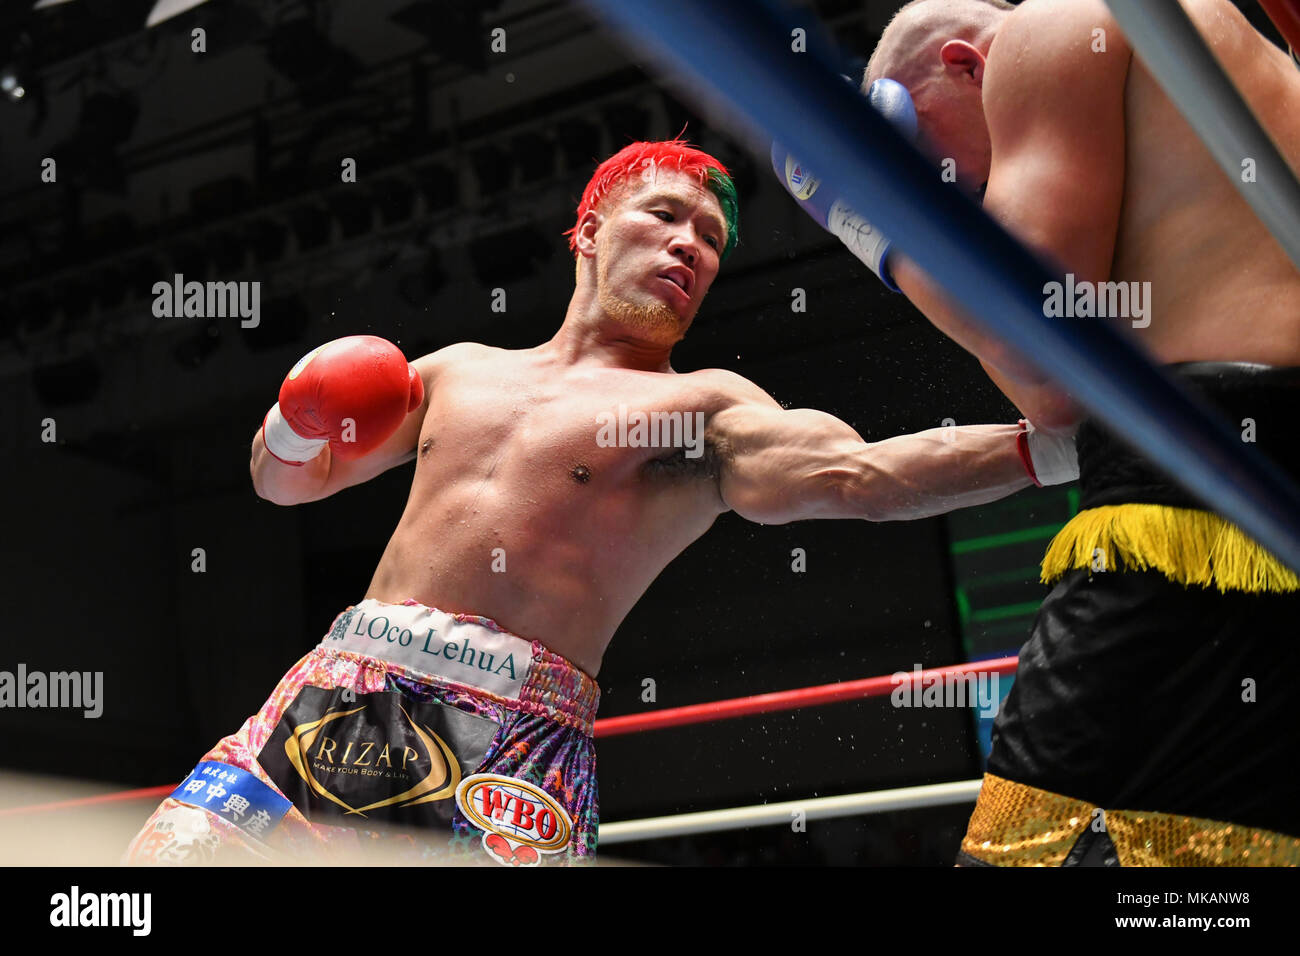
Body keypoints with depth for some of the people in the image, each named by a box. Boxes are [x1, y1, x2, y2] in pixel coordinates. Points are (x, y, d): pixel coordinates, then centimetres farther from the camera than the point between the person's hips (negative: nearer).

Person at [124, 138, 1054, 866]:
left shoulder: (701, 408, 8)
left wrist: (1042, 445, -22)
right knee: (171, 852, -9)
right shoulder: (460, 370, 23)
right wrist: (298, 423, 6)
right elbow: (285, 480, 29)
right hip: (343, 684, 4)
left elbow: (855, 474, -10)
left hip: (517, 742, -4)